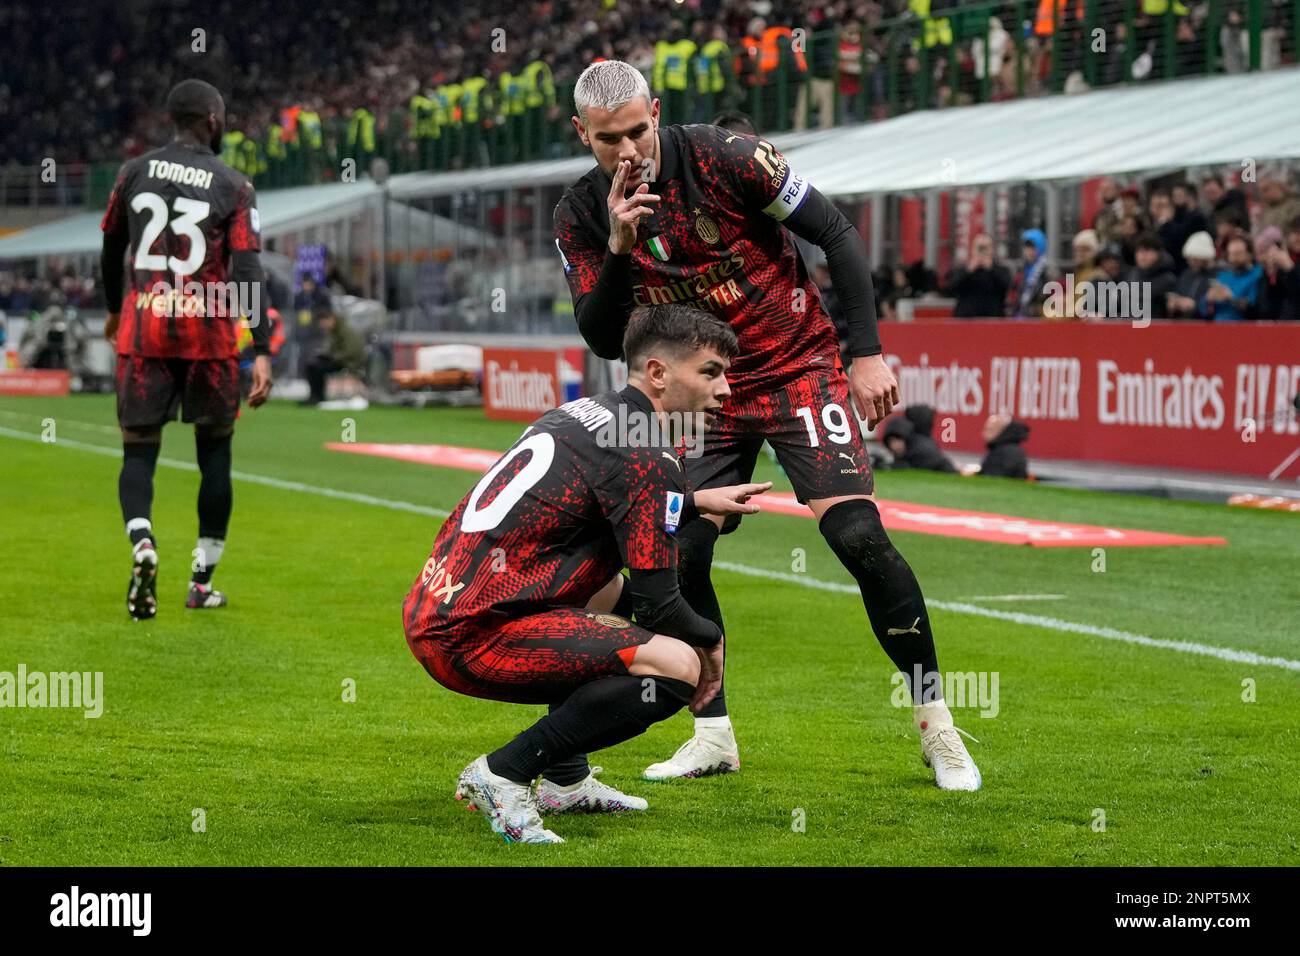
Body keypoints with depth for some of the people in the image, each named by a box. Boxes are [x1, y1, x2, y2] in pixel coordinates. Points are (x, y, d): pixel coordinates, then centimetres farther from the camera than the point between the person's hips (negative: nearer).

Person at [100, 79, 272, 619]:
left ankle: (142, 542, -24)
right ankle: (202, 581, 14)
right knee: (215, 453, 12)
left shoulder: (134, 173, 6)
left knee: (139, 450, 5)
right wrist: (262, 353, -12)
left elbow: (111, 250, 17)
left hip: (142, 327, 2)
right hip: (209, 331, -1)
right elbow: (248, 272, -10)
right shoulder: (233, 186, -2)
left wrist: (114, 310, 35)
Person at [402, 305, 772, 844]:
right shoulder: (645, 457, -10)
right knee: (676, 666, -19)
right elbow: (659, 604, -9)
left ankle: (564, 780, 25)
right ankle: (503, 775, -10)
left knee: (609, 590, 33)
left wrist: (696, 502, 36)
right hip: (471, 637, -10)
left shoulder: (583, 413, 17)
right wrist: (710, 640, 11)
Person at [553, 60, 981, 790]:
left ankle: (936, 723, -5)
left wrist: (867, 353, -14)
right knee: (674, 554, -3)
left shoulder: (725, 159, -17)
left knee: (860, 538, -17)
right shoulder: (584, 216, -5)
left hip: (799, 368, -4)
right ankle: (714, 735, 14)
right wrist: (619, 248, -23)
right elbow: (605, 341, -8)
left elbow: (838, 235, -11)